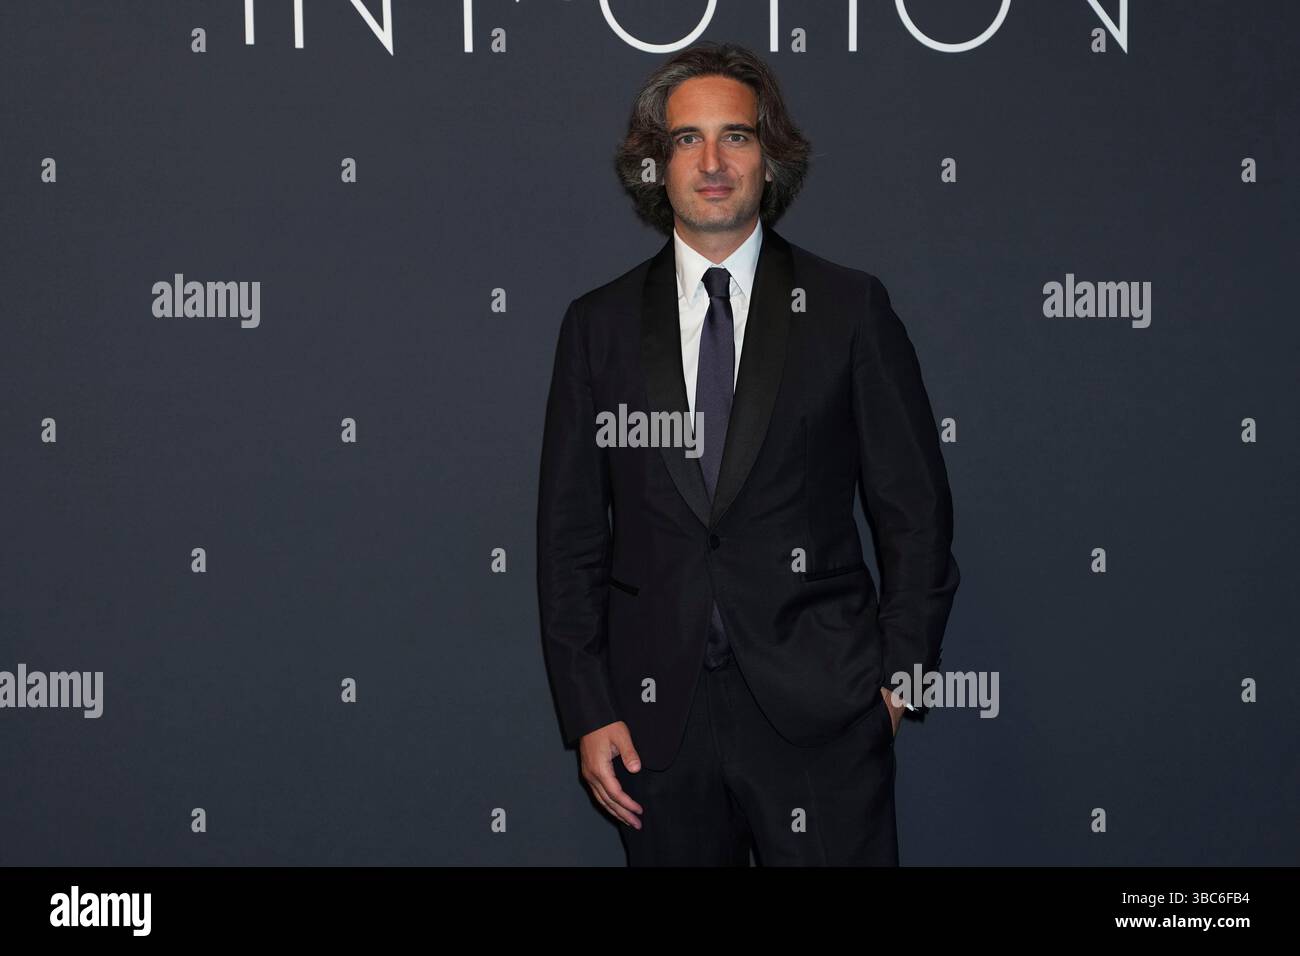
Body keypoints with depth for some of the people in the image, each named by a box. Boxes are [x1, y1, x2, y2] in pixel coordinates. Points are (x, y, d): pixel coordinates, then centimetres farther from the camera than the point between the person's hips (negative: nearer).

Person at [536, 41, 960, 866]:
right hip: (657, 715, 2)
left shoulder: (850, 308, 3)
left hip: (819, 709, -1)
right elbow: (570, 535, 7)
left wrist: (899, 675, -1)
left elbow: (915, 511, 4)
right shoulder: (599, 325, 7)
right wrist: (587, 711, 1)